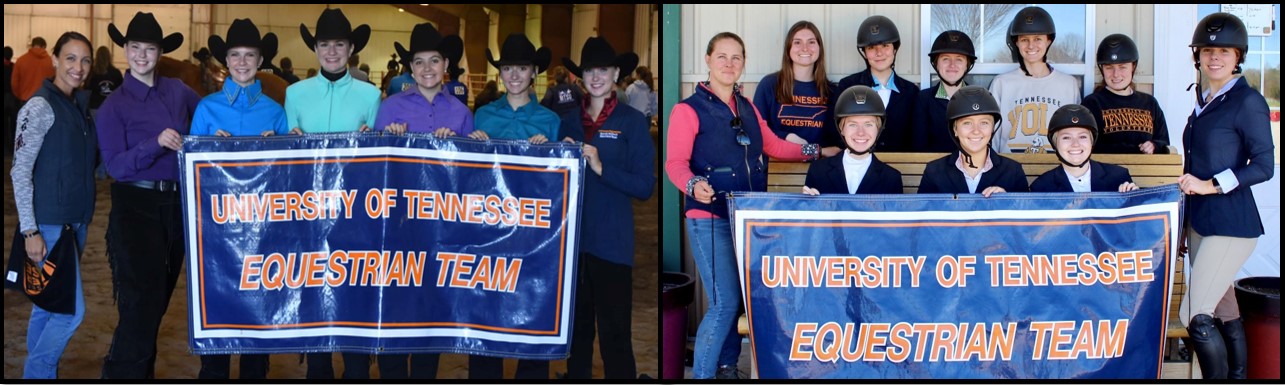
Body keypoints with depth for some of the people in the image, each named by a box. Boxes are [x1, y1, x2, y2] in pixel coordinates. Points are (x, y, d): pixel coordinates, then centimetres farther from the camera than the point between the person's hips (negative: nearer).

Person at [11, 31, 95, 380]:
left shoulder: (79, 105, 11)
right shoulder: (41, 106, -12)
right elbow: (20, 171, -14)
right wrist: (30, 231, -17)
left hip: (75, 221, 7)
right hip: (49, 224, -7)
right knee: (71, 310, -8)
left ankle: (38, 374, 23)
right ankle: (38, 375, 7)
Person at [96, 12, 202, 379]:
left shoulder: (177, 90, 5)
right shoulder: (113, 106, -7)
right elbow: (116, 166, -14)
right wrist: (156, 144, -26)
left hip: (176, 204, 5)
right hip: (136, 207, -5)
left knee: (160, 297, 16)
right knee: (142, 301, -9)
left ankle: (143, 369, 32)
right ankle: (122, 373, 4)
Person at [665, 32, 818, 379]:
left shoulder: (747, 107, 14)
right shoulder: (688, 109, -6)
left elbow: (774, 146, 23)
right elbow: (676, 163, -14)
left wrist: (814, 151, 15)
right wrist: (693, 185, -33)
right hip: (711, 219, -7)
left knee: (746, 297, 9)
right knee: (725, 303, -13)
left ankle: (728, 366, 23)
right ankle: (701, 375, -1)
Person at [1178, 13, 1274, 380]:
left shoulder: (1247, 101, -10)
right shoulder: (1204, 99, 13)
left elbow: (1263, 166, -13)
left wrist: (1211, 185, -16)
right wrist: (1188, 204, 18)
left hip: (1231, 224, -8)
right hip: (1202, 221, 8)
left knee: (1195, 315, -12)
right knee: (1223, 311, 12)